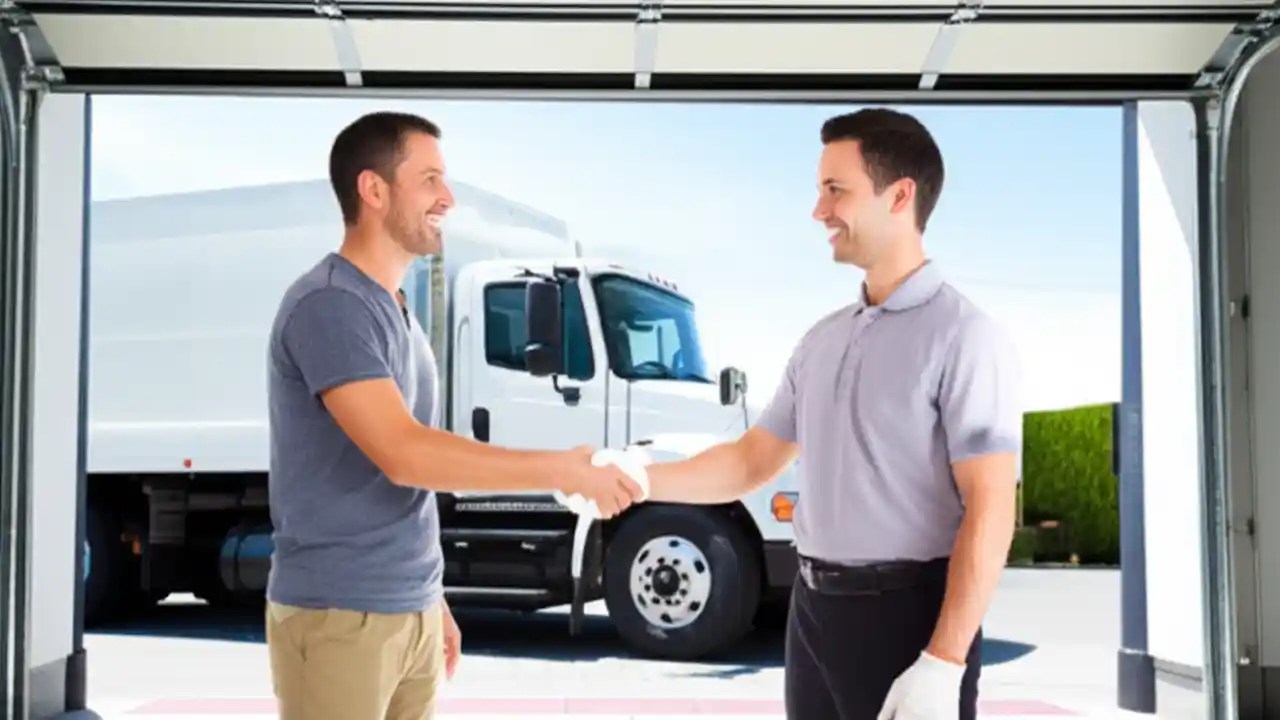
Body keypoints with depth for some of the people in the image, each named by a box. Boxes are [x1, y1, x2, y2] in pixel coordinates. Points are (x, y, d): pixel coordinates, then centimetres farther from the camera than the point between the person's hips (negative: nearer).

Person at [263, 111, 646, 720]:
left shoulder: (397, 311, 13)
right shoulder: (328, 306, -15)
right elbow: (403, 457, -24)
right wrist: (564, 470, -21)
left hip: (411, 610, 8)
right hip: (339, 616, -8)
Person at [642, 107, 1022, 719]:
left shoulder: (961, 336, -12)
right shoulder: (822, 340, 11)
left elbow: (990, 512, -17)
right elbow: (752, 461, 16)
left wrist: (943, 665, -22)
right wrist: (636, 479, 2)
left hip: (906, 612, -7)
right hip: (814, 607, 7)